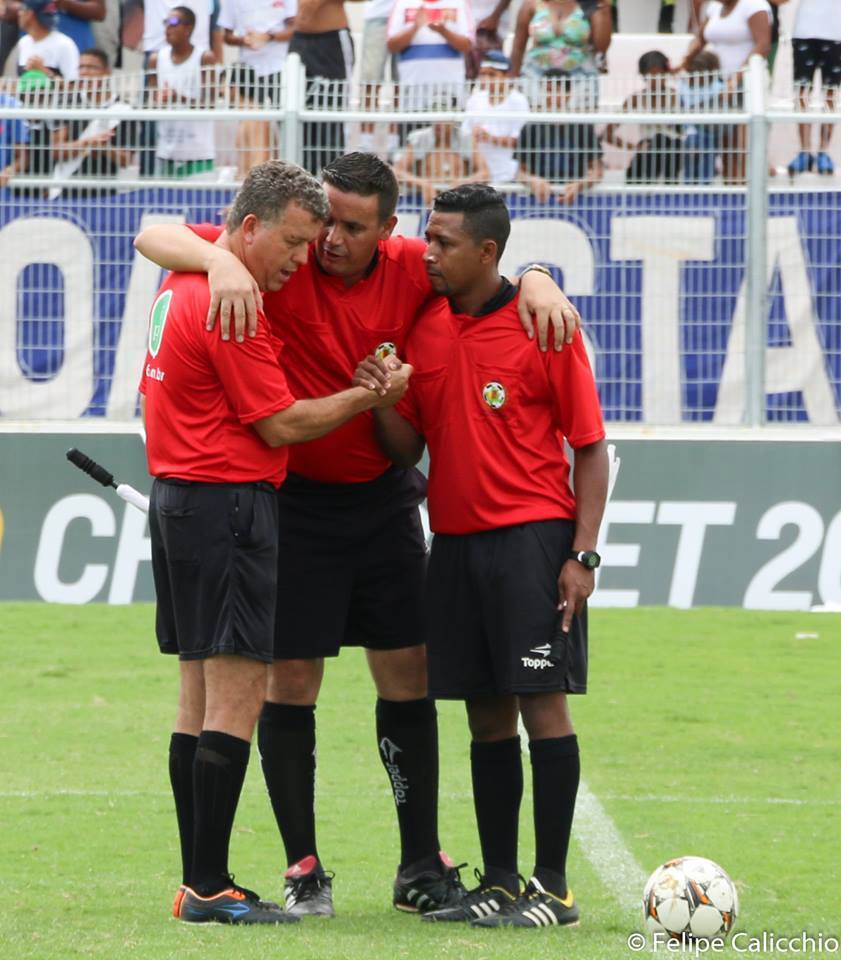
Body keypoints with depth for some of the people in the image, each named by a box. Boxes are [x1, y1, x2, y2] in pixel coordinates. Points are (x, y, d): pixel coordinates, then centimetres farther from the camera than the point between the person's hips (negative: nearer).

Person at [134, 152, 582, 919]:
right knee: (290, 680, -1)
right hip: (295, 502, -3)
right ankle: (302, 869, 10)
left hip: (384, 500, 3)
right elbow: (153, 237, -16)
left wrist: (535, 282, -15)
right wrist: (221, 261, -37)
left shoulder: (411, 270, -5)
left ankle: (421, 866, 16)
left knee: (409, 675, 6)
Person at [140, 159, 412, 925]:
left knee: (200, 695, 11)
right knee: (236, 697, -9)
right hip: (229, 504, -10)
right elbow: (281, 424, -15)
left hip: (176, 497, 10)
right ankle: (209, 888, -11)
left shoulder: (186, 283, 12)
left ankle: (200, 882, 12)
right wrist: (370, 397, -5)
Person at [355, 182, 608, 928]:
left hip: (531, 538, -6)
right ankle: (499, 882, 13)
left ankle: (553, 888, -4)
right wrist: (382, 401, -9)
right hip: (455, 543, 6)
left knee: (542, 702, -7)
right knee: (486, 717, 8)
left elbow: (590, 447, -5)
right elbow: (406, 449, 13)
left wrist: (583, 554, -12)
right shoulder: (424, 327, 9)